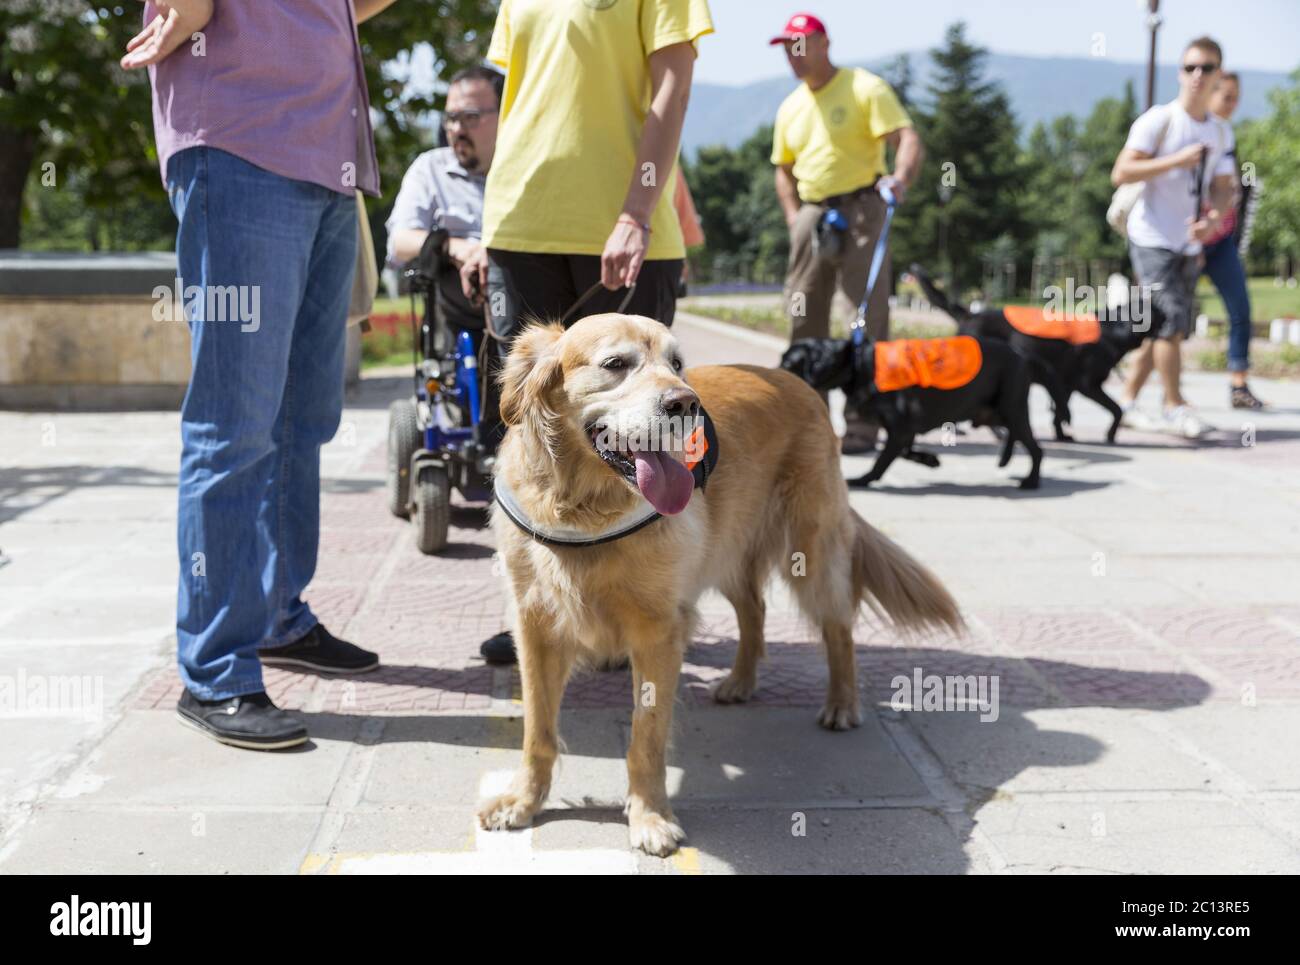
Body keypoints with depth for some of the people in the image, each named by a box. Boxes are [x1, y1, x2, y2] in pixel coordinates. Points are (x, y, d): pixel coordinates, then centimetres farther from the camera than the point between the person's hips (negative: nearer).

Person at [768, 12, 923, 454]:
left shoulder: (865, 88, -5)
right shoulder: (790, 108, 14)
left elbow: (909, 140, -15)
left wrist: (900, 178, -35)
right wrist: (794, 218, 8)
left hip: (860, 208, -6)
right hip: (811, 215, 6)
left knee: (869, 317, -8)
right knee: (804, 316, 8)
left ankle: (863, 423, -6)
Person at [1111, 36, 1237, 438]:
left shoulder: (1221, 133, 10)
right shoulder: (1157, 121, -8)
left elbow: (1222, 187, 7)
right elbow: (1121, 174, -15)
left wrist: (1213, 218, -16)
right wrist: (1176, 160, -22)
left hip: (1189, 244, 7)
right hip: (1152, 238, -6)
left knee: (1165, 328, 8)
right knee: (1172, 322, -14)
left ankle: (1127, 402, 18)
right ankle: (1175, 408, -5)